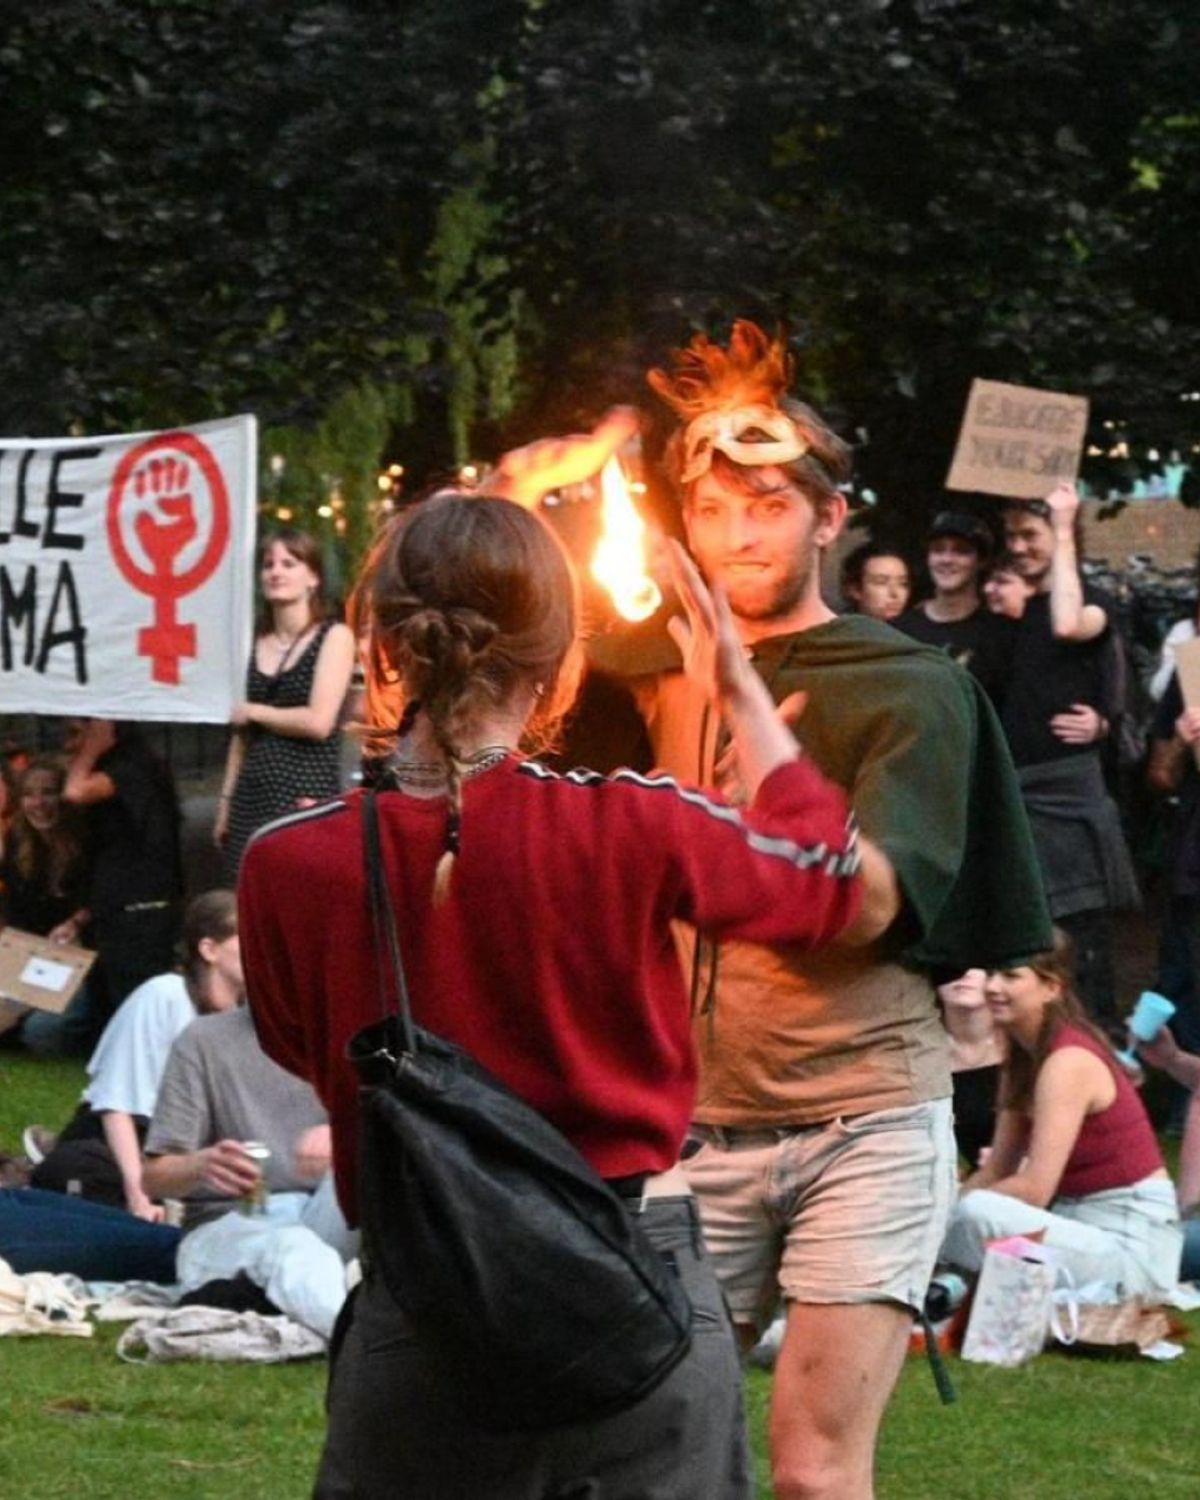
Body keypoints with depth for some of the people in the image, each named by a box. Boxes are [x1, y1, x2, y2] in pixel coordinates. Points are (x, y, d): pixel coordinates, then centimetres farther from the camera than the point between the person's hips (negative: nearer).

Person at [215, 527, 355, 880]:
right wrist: (226, 800, 12)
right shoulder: (259, 643, 14)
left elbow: (318, 722, -14)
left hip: (305, 794, -6)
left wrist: (254, 711, -3)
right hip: (252, 794, 6)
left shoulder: (333, 637, -3)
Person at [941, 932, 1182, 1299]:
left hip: (1134, 1248, -9)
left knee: (976, 1215, -29)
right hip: (1083, 1221, 9)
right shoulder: (1023, 1057, 10)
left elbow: (1033, 1189, -23)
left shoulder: (1069, 1062, -17)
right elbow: (996, 1172, 9)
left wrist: (957, 1201, -16)